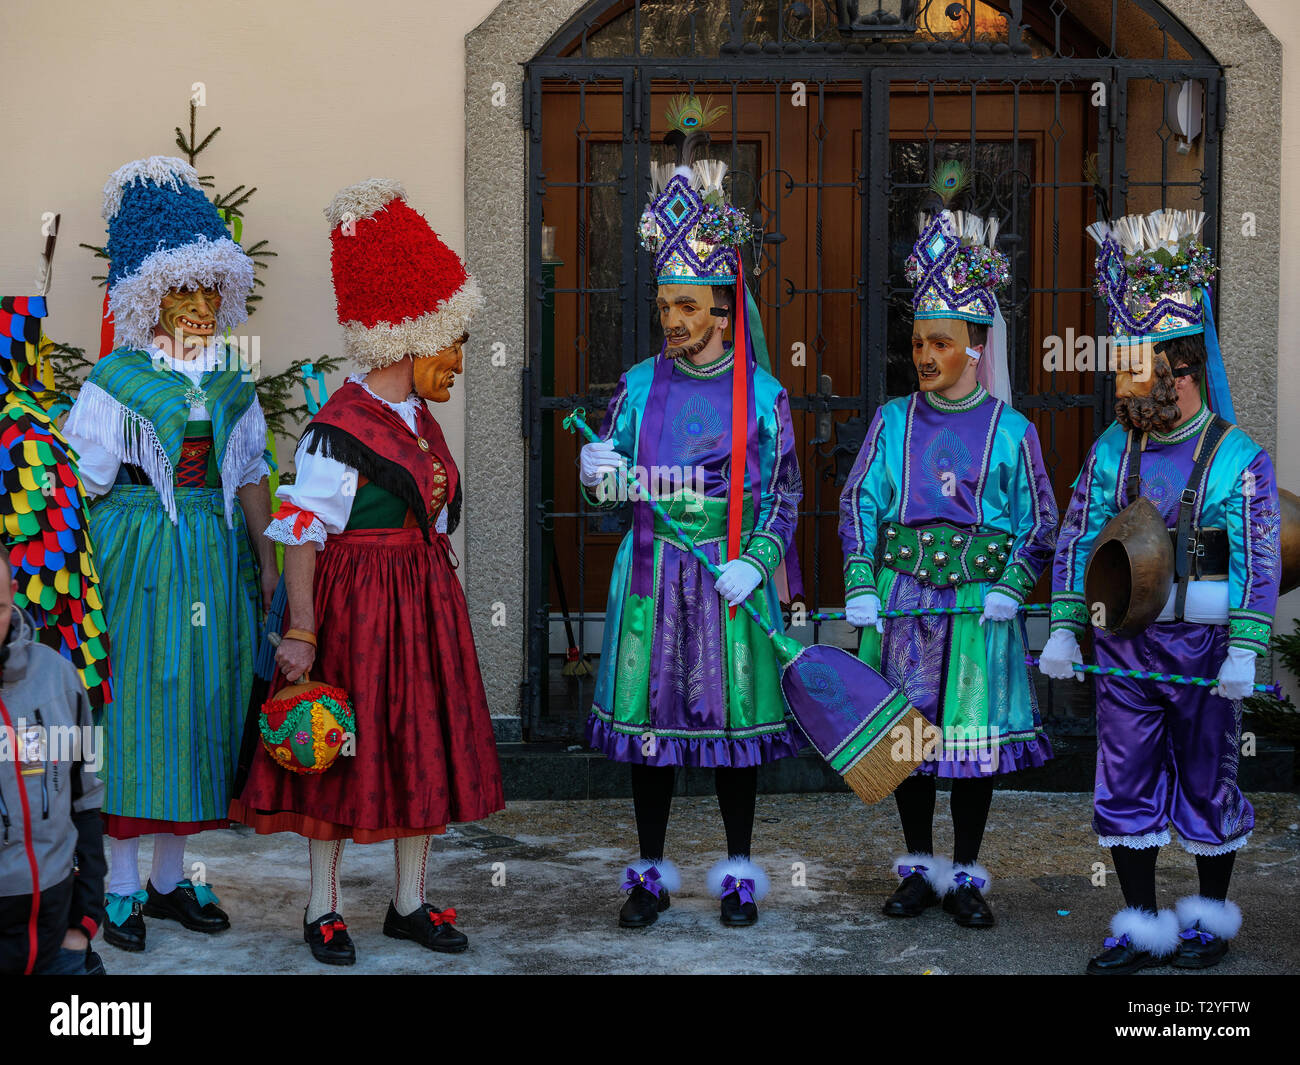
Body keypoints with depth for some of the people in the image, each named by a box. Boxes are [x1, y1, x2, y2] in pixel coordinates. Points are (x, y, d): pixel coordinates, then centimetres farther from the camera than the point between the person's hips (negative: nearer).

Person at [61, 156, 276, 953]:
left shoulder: (233, 386, 11)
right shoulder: (116, 382, -4)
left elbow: (252, 476, 14)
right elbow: (85, 483, -7)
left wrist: (265, 559, 8)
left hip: (216, 557, 5)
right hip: (139, 553, -5)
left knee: (202, 705, 7)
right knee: (136, 706, -3)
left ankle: (172, 876, 19)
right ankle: (122, 886, 6)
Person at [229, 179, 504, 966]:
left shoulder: (419, 420, 10)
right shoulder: (337, 430, -16)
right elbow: (301, 535, -17)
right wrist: (300, 632, -21)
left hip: (425, 600, 8)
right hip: (355, 603, -8)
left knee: (426, 744, 11)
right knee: (345, 750, 2)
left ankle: (411, 901, 23)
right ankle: (325, 908, 16)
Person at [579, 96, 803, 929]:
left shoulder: (762, 393, -1)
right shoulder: (641, 385, 5)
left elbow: (784, 493, 2)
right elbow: (609, 489, 7)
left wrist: (756, 561, -11)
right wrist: (599, 476, -16)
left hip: (733, 575, -2)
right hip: (652, 573, 2)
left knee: (735, 718, 5)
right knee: (648, 717, 6)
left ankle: (739, 875, 19)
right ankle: (652, 875, 18)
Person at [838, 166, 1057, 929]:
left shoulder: (1010, 430, 0)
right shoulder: (893, 422, 5)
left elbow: (1040, 523, 4)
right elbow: (859, 503, 3)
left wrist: (1011, 586, -10)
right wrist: (861, 586, -7)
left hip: (979, 601, -2)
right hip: (903, 597, 2)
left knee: (976, 735, 3)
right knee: (908, 733, 7)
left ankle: (967, 875, 16)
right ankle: (919, 867, 22)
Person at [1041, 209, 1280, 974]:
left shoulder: (1239, 458, -7)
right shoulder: (1111, 452, 5)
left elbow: (1261, 563, -12)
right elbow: (1076, 544, 6)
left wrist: (1244, 651, -19)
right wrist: (1065, 629, -1)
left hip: (1203, 646, -4)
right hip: (1123, 647, 4)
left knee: (1208, 786, 9)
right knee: (1125, 789, 6)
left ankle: (1213, 918, 26)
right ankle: (1143, 927, 17)